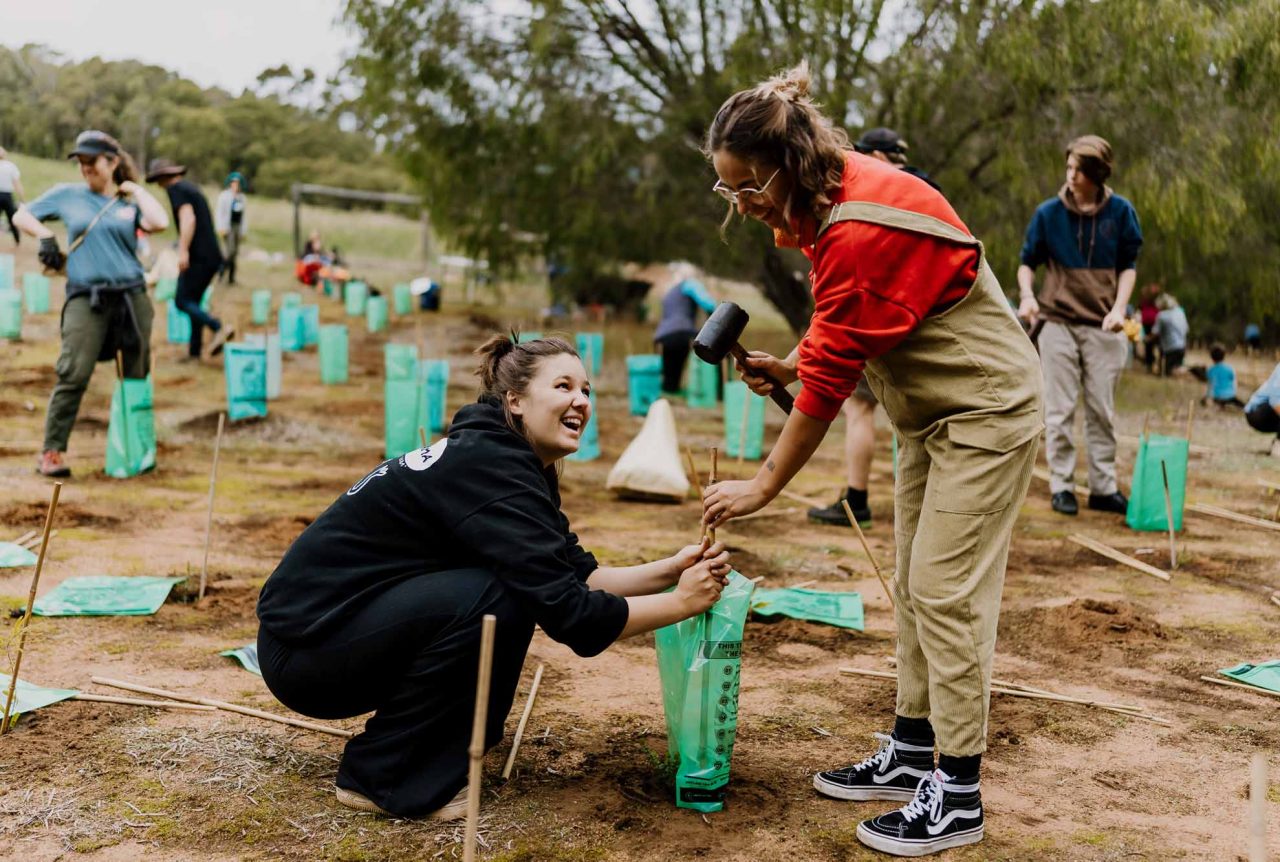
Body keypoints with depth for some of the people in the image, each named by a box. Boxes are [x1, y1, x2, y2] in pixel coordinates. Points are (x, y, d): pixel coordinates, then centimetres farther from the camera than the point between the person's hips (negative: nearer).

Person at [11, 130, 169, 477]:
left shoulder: (130, 202, 9)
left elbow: (159, 223, -12)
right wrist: (45, 236, -1)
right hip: (85, 297, -1)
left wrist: (135, 189, 1)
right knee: (73, 376, -13)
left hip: (131, 295, 2)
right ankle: (51, 452, -9)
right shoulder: (67, 194, 10)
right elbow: (22, 215, 17)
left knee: (137, 376, 9)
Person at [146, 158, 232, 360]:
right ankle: (194, 350, 13)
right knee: (193, 301, 13)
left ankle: (218, 328, -21)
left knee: (183, 301, -7)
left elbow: (188, 219, -21)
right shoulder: (191, 187, 21)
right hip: (212, 255, 9)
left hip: (198, 256, -9)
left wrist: (183, 251, -27)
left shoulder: (175, 189, -7)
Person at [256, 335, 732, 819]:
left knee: (520, 582, 4)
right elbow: (569, 613, -26)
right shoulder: (489, 470, -22)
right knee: (495, 597, -24)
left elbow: (577, 576, 7)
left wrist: (670, 570, -6)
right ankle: (381, 777, -10)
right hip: (304, 647, -9)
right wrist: (682, 603, -16)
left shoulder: (509, 462, 6)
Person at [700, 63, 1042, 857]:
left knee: (945, 593, -8)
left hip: (985, 411, -10)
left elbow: (830, 377, -26)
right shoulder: (833, 201, -1)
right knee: (915, 585, 13)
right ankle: (914, 753, 23)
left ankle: (958, 797, 1)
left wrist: (763, 486, -18)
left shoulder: (862, 231, -30)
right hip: (934, 410, 10)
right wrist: (785, 366, -6)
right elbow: (847, 327, 11)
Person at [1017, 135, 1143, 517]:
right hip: (1058, 323, -1)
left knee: (1102, 411, 6)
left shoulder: (1120, 212, 0)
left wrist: (1119, 307, -8)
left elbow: (1128, 266, 6)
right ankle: (1061, 486, 10)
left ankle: (1104, 487, 15)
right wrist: (1027, 295, -12)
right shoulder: (1049, 212, -3)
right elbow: (1028, 261, 6)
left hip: (1103, 327, 1)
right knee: (1060, 410, 2)